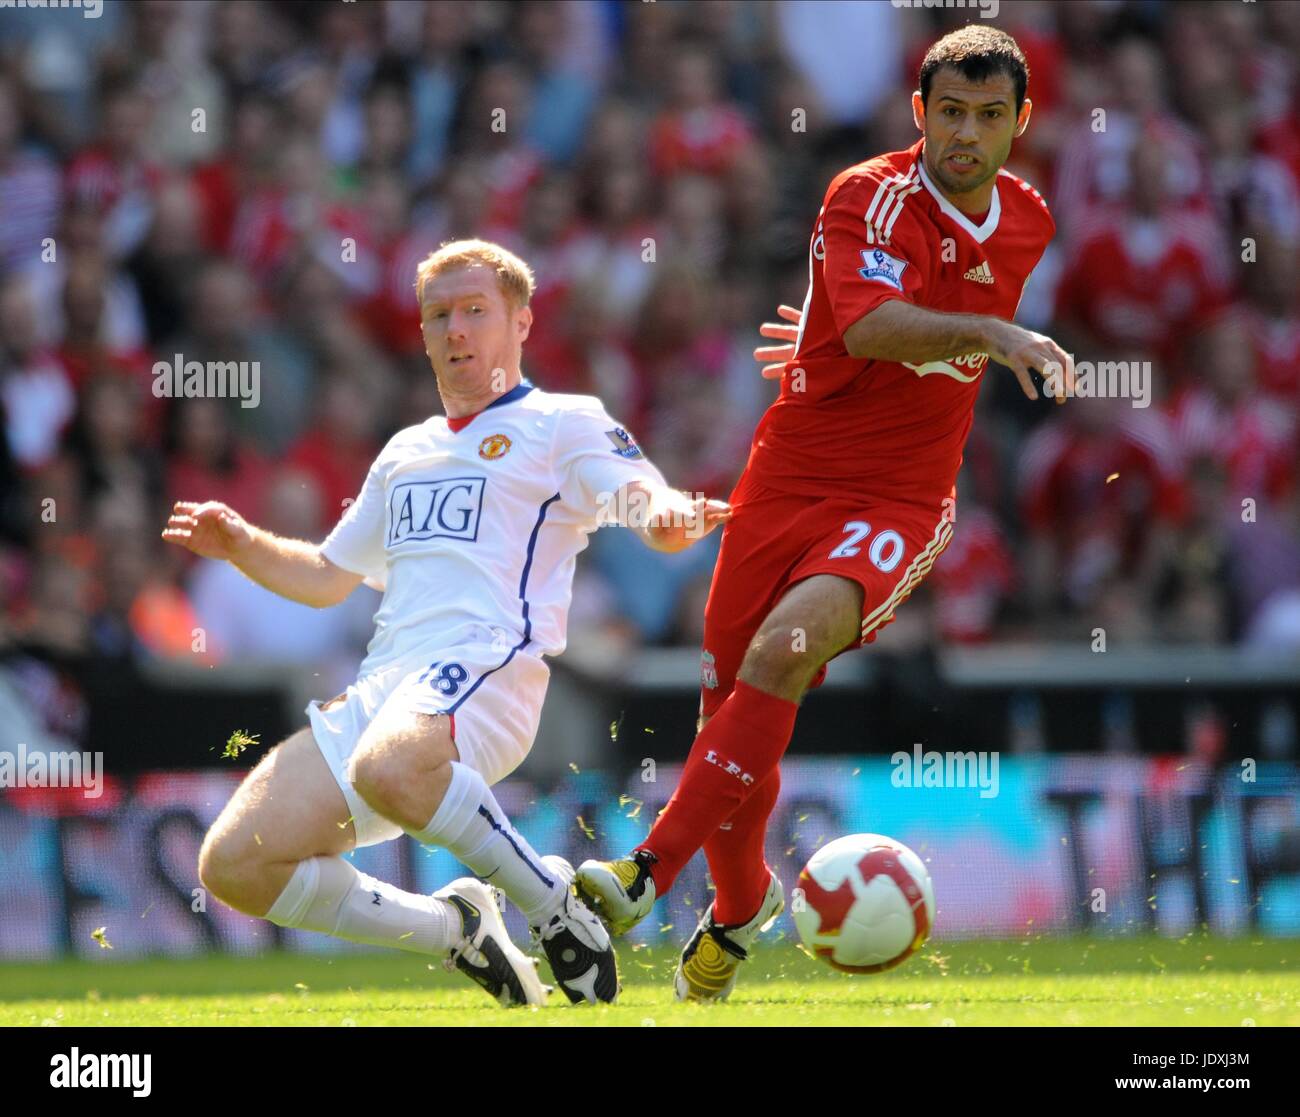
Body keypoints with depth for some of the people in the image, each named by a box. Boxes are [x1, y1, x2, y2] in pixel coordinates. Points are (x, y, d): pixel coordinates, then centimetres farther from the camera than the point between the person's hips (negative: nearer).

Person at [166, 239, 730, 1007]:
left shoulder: (563, 426, 10)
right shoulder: (407, 453, 30)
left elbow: (649, 501, -7)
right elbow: (328, 577, 39)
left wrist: (672, 517, -31)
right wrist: (240, 544, 21)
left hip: (484, 670, -7)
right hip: (382, 687, 7)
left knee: (387, 766, -42)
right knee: (235, 865, -9)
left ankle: (560, 911, -20)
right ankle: (457, 930, 5)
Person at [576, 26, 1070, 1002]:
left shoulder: (1026, 221, 7)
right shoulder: (872, 197, -11)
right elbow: (873, 326, -31)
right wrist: (991, 334, -43)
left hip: (902, 501, 1)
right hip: (793, 476, -1)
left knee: (787, 645, -27)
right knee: (728, 707, 5)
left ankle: (648, 873, -30)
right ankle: (741, 904, 34)